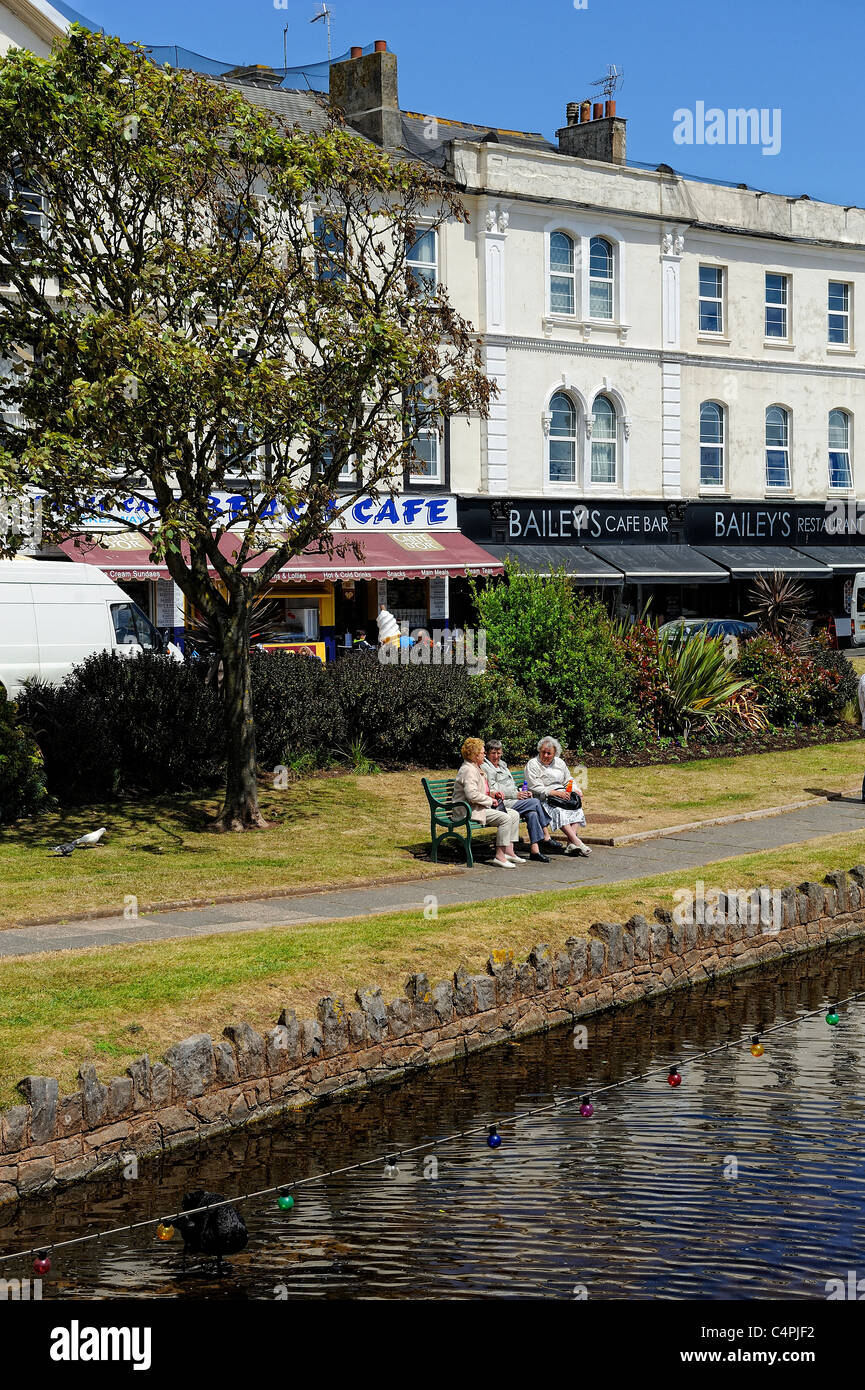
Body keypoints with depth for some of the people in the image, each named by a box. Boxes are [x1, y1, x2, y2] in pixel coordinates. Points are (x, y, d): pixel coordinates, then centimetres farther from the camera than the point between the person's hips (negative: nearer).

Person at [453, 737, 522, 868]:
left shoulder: (477, 768, 18)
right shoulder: (468, 770, -16)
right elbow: (472, 795, -27)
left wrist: (493, 793, 12)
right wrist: (490, 800, -16)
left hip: (482, 807, 11)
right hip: (471, 810, -11)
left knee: (514, 815, 3)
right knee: (505, 818, -25)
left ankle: (509, 851, 0)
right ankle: (499, 856, -23)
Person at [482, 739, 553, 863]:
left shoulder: (502, 765, 24)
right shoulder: (486, 768, -3)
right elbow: (493, 791, -12)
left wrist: (522, 794, 8)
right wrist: (515, 795, -14)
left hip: (513, 801, 8)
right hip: (501, 804, -8)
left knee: (532, 813, -20)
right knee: (535, 802, -19)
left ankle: (535, 850, -25)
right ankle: (546, 837, -15)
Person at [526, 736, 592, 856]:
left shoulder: (559, 763, 17)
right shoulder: (532, 765, -2)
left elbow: (568, 781, 24)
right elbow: (536, 788, -11)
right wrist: (556, 793, -20)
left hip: (562, 795, 5)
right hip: (542, 800, -5)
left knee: (576, 806, -24)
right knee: (557, 810, -35)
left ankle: (572, 844, -36)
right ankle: (577, 841, -41)